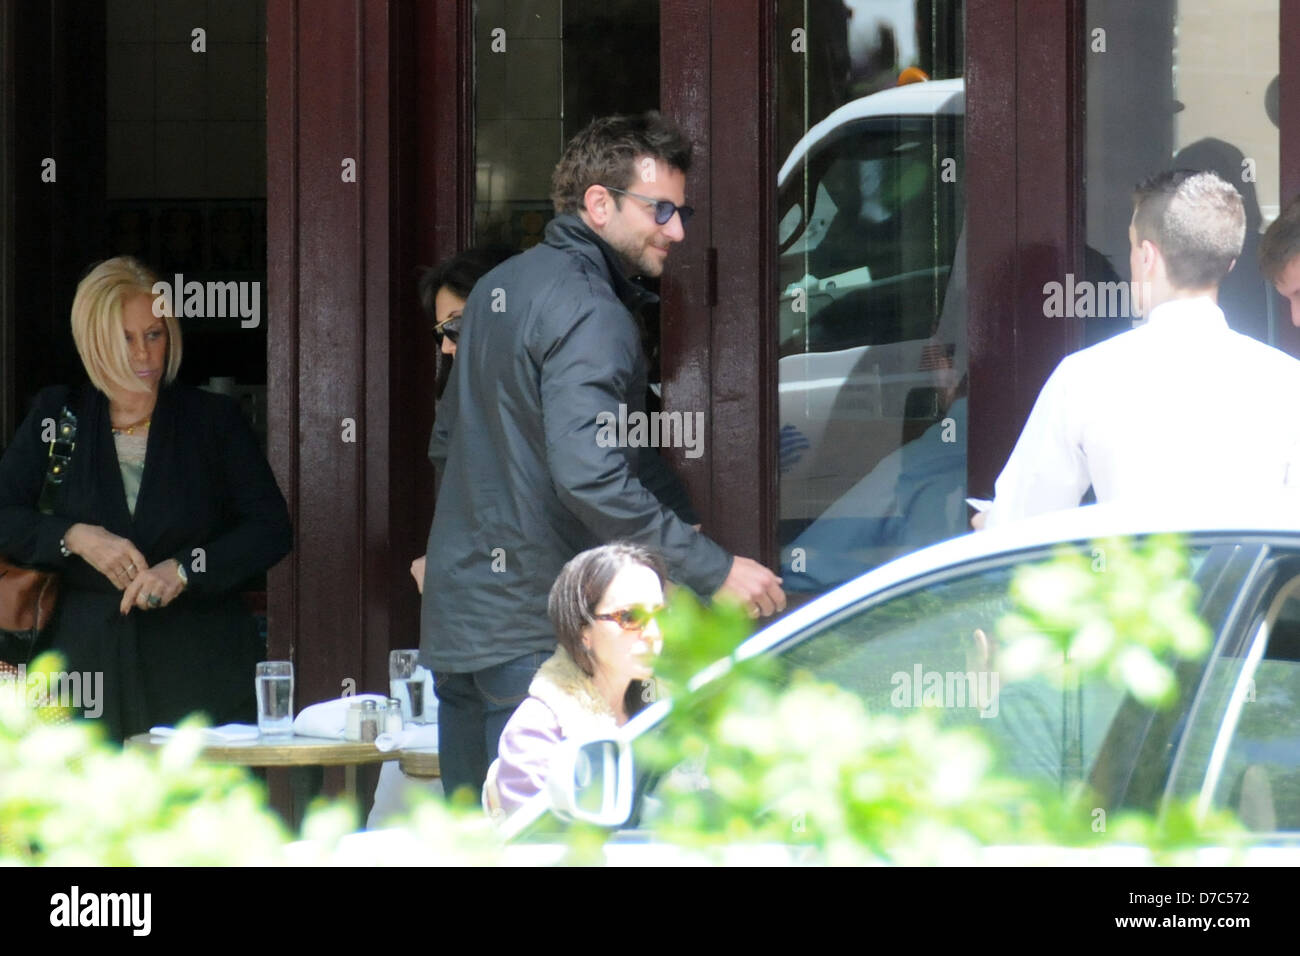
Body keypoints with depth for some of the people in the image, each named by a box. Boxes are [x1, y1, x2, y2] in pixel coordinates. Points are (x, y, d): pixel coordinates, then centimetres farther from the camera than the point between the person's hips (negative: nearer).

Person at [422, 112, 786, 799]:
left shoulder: (499, 286, 15)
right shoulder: (589, 312, -15)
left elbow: (446, 445, 25)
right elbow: (592, 478, -28)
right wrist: (714, 570, -25)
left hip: (454, 614, 10)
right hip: (534, 631, -10)